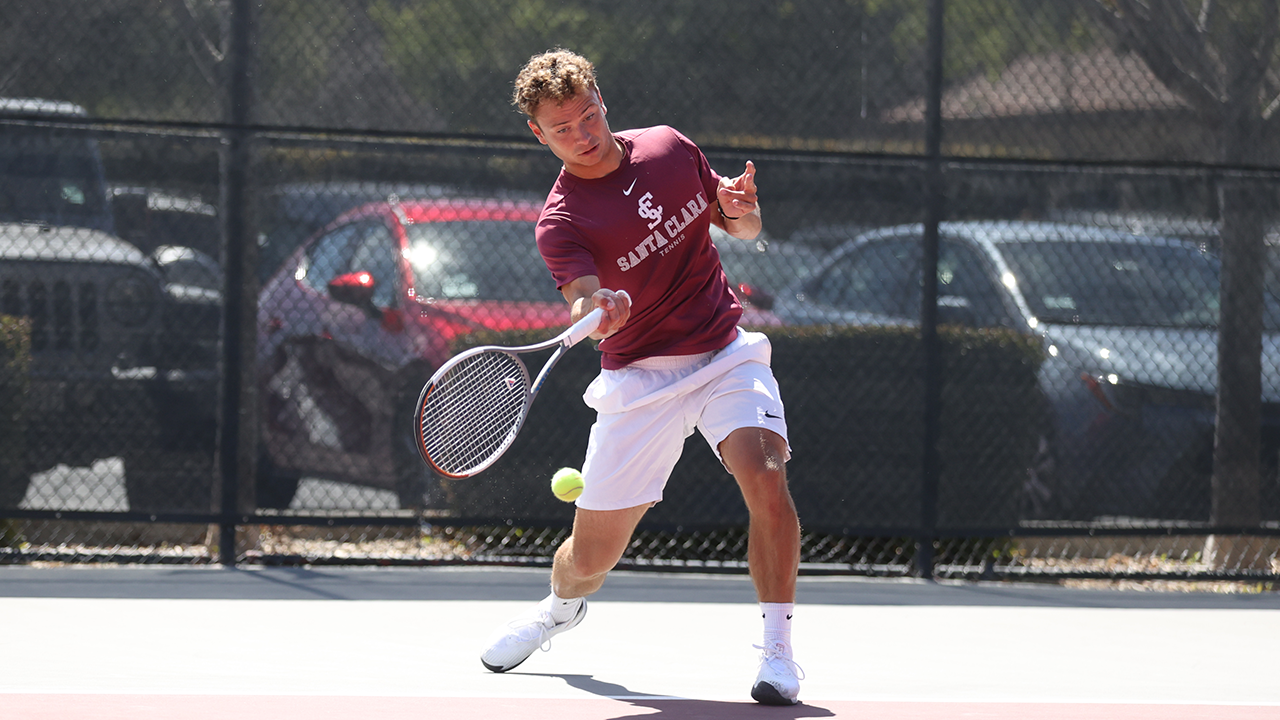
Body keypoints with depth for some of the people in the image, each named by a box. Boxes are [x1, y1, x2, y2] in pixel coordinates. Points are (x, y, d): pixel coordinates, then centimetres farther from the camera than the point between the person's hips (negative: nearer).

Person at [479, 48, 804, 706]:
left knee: (766, 481, -28)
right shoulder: (560, 223, -12)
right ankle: (559, 608, 43)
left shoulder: (669, 148, 1)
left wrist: (741, 206, -10)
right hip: (639, 380, -1)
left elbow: (744, 229, 14)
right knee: (591, 555, 5)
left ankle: (776, 652, -18)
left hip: (726, 354, 2)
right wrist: (598, 307, -54)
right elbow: (589, 301, -30)